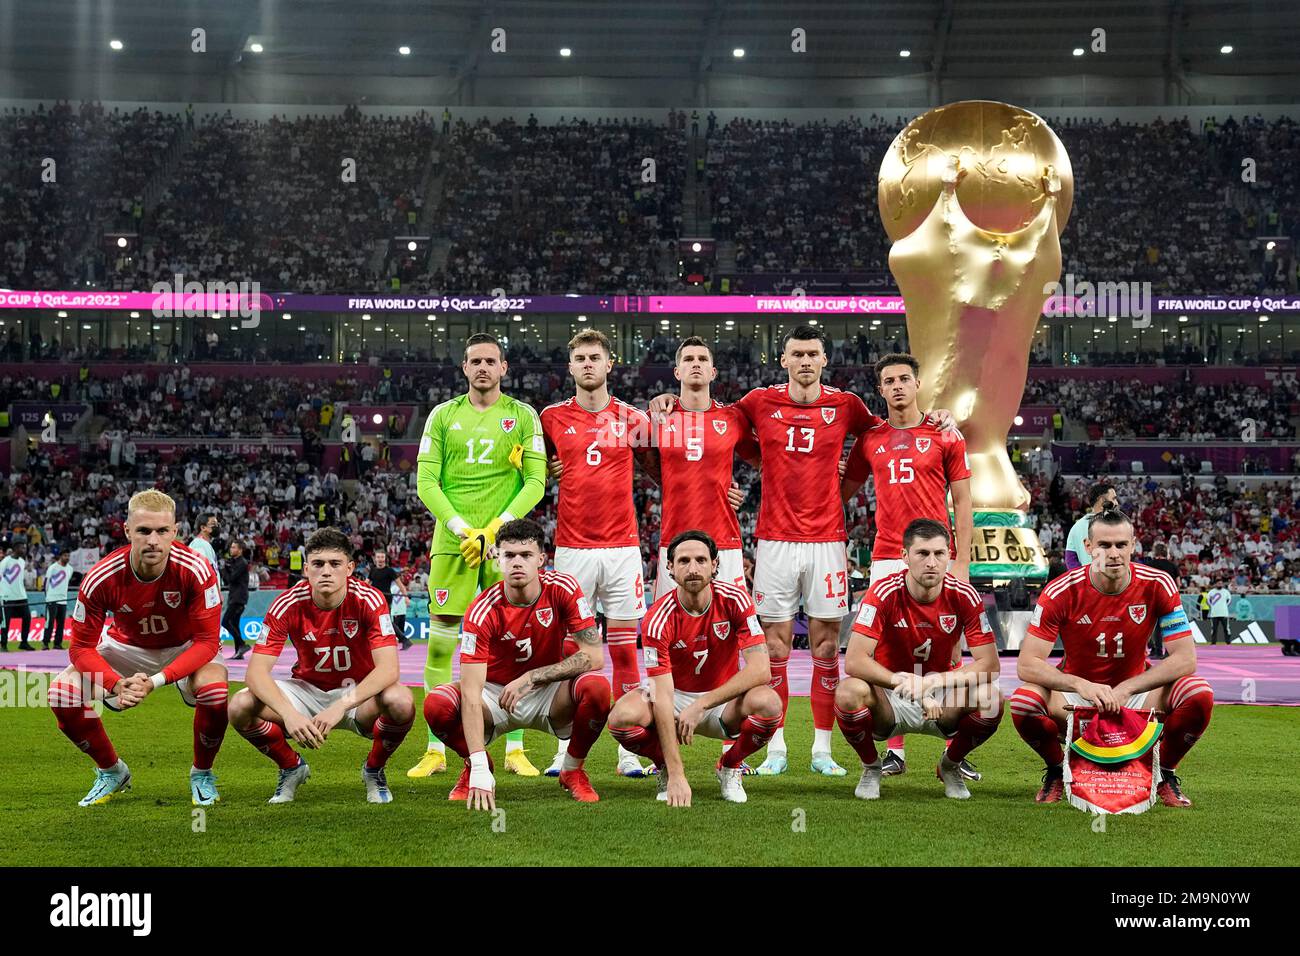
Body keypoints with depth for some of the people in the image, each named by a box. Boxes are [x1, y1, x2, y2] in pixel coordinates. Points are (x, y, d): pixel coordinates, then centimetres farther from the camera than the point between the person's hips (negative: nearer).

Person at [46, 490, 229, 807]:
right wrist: (117, 684, -36)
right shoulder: (101, 578, -26)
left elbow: (207, 641, -26)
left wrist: (157, 680, -38)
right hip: (127, 646, 2)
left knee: (215, 688, -35)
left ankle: (202, 774, -4)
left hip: (184, 649, -2)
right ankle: (112, 771, 7)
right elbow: (81, 647, -17)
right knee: (63, 691, -20)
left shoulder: (196, 571, -30)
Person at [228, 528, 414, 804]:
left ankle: (374, 770, -1)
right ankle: (292, 768, 6)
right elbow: (256, 671, -21)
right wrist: (289, 714, -39)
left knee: (401, 702, -35)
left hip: (358, 692, -1)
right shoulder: (289, 604, -17)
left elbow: (389, 668, -29)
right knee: (240, 706, -24)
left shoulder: (368, 600, -20)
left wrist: (341, 705, -42)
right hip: (307, 690, 2)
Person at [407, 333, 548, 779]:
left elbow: (536, 481, -1)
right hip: (452, 541, 1)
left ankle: (515, 750, 9)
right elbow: (426, 481, 2)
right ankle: (436, 750, 7)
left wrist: (494, 528, -12)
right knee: (440, 646, -1)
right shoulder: (443, 416, 8)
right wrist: (462, 529, -11)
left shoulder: (523, 416, 6)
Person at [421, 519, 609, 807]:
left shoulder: (564, 589, -17)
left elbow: (594, 656, -20)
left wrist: (531, 678, -25)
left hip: (548, 696, 1)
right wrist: (479, 769, -38)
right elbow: (471, 693, -29)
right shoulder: (482, 611, -23)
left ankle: (572, 770, -3)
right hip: (496, 694, 0)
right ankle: (475, 767, 5)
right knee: (437, 704, -29)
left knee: (597, 687, -31)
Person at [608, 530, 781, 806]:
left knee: (768, 703, -33)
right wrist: (676, 775, -35)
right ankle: (667, 769, 2)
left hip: (723, 700, 1)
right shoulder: (658, 619, -21)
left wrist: (702, 705, -29)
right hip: (676, 698, -1)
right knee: (622, 716, -32)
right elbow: (662, 698, -27)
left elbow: (760, 669, -23)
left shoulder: (735, 599, -16)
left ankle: (729, 768, -1)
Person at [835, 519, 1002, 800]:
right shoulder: (884, 593, -19)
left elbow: (989, 664, -15)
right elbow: (854, 661, -26)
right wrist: (904, 682, -38)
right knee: (849, 692, -33)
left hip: (942, 703, 2)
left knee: (990, 699, -27)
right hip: (890, 701, -2)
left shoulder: (964, 596, -13)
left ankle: (951, 765, 6)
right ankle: (871, 767, -1)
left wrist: (933, 682, -28)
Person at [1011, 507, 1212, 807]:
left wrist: (1125, 690, -28)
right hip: (1078, 692, -1)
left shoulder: (1157, 586, -15)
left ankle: (1165, 774, 2)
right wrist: (1081, 686, -38)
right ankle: (1057, 771, 1)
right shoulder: (1062, 592, -19)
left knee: (1199, 694, -27)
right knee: (1023, 701, -32)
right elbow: (1027, 663, -22)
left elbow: (1185, 659, -17)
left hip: (1135, 690, 1)